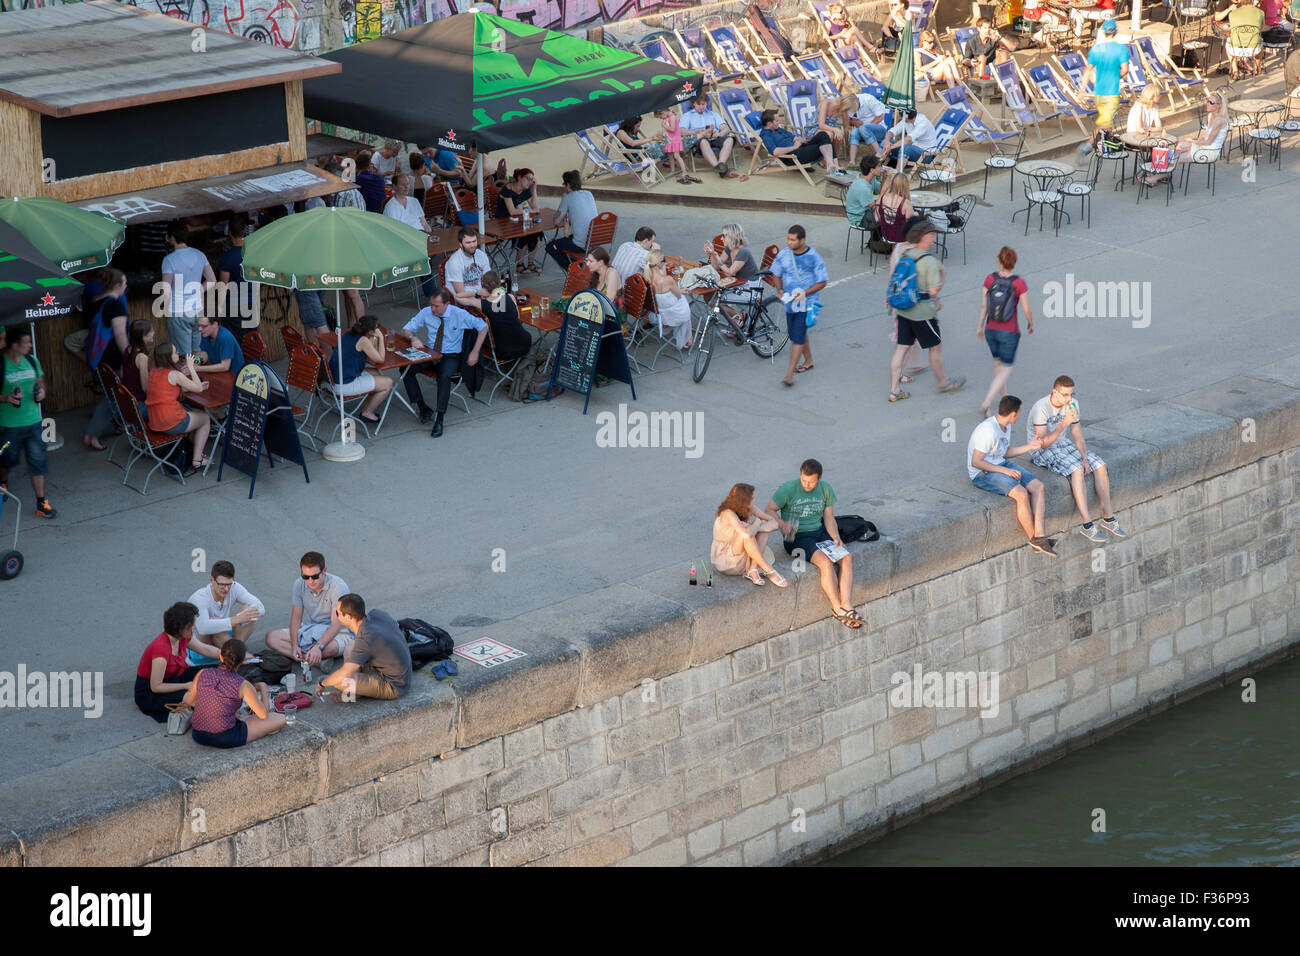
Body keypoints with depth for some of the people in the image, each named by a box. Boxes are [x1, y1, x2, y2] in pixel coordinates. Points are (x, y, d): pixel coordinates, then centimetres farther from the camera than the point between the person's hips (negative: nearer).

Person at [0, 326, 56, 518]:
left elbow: (40, 380, 19)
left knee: (38, 460, 1)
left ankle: (41, 502, 6)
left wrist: (41, 391, -2)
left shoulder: (32, 361, 1)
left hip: (33, 421, 4)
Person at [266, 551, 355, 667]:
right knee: (272, 637, -17)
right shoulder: (299, 584, -4)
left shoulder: (338, 586, -20)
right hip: (309, 631, 6)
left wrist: (318, 647, -40)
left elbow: (336, 625, -26)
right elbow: (296, 617, -3)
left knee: (331, 646, -44)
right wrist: (294, 645, -21)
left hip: (338, 633, -6)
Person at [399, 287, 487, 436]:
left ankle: (439, 419, -29)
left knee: (444, 375, -38)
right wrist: (413, 337, -20)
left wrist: (475, 352, -5)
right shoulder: (426, 313, -2)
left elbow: (483, 326, -1)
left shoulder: (459, 314, -10)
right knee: (406, 369, -24)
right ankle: (423, 408, -12)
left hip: (451, 356, -4)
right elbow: (405, 330, 5)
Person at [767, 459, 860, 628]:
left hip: (820, 532, 5)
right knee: (826, 563, -30)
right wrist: (782, 524, -23)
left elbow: (829, 517, 10)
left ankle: (847, 606, -27)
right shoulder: (788, 489, -9)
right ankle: (837, 608, -18)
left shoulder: (826, 489, 5)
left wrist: (835, 538, -7)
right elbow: (769, 510, -4)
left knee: (847, 558, -21)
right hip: (797, 537, -5)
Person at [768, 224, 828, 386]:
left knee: (798, 336, -11)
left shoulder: (813, 257, -14)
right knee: (797, 333, 19)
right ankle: (808, 361, 41)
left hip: (806, 302, -6)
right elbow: (776, 274, 13)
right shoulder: (784, 254, -2)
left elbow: (822, 282, -8)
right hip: (790, 302, 6)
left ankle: (790, 373, -10)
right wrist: (780, 289, -5)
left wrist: (805, 293, -20)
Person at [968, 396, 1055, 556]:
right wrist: (1005, 471, -22)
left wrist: (1029, 446, 12)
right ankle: (1033, 539, -12)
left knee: (1038, 487, -9)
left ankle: (1039, 535, -17)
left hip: (1001, 465, 10)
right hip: (982, 473, -10)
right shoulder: (989, 430, -24)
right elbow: (976, 462, -23)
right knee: (1021, 493, -29)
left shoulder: (1006, 426, 8)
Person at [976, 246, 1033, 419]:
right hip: (1009, 333, -4)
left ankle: (1004, 397, 43)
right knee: (1005, 370, 7)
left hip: (991, 330, 4)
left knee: (998, 362, 27)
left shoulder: (990, 279, -10)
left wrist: (980, 326, 11)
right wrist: (1031, 323, 8)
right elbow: (1026, 310, -13)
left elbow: (983, 305, -3)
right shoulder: (1019, 283, -18)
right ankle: (986, 403, -10)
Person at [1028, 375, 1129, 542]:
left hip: (1063, 444, 7)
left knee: (1100, 466, -9)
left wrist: (1085, 458, -9)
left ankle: (1108, 518, 0)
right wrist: (1063, 424, -35)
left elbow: (1077, 435, 5)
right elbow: (1043, 443, -27)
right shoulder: (1041, 408, -24)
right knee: (1077, 470, -31)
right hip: (1042, 452, -7)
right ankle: (1087, 525, -30)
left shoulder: (1072, 404, -2)